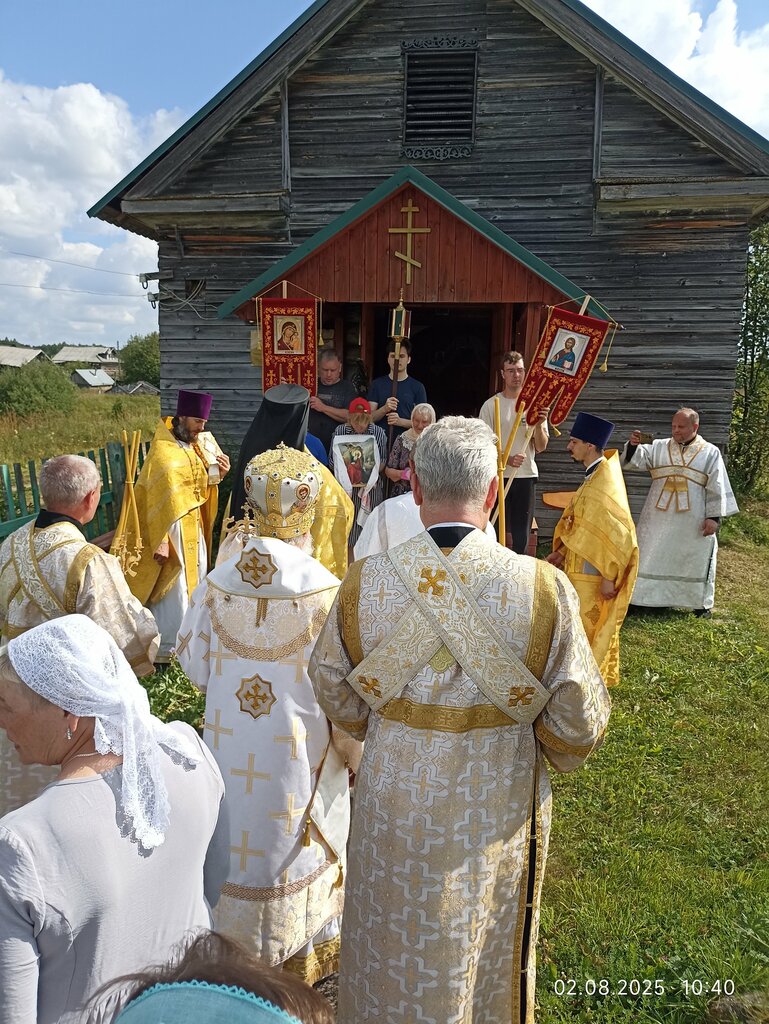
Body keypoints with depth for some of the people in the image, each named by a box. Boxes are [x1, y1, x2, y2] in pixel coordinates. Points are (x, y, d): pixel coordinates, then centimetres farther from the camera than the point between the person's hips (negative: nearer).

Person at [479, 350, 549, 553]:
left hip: (527, 476, 2)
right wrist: (508, 459, -20)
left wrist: (539, 424, -16)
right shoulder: (491, 405, -1)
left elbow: (541, 447, 2)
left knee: (521, 536, 6)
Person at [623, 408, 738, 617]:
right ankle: (647, 598, 15)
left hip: (693, 520, -2)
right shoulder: (659, 447, 5)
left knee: (695, 561, 8)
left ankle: (700, 603, 21)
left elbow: (717, 488, -1)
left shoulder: (710, 453, 1)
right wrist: (633, 445, -28)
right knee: (652, 557, 6)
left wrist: (714, 517, -8)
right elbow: (635, 459, -7)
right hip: (659, 517, 2)